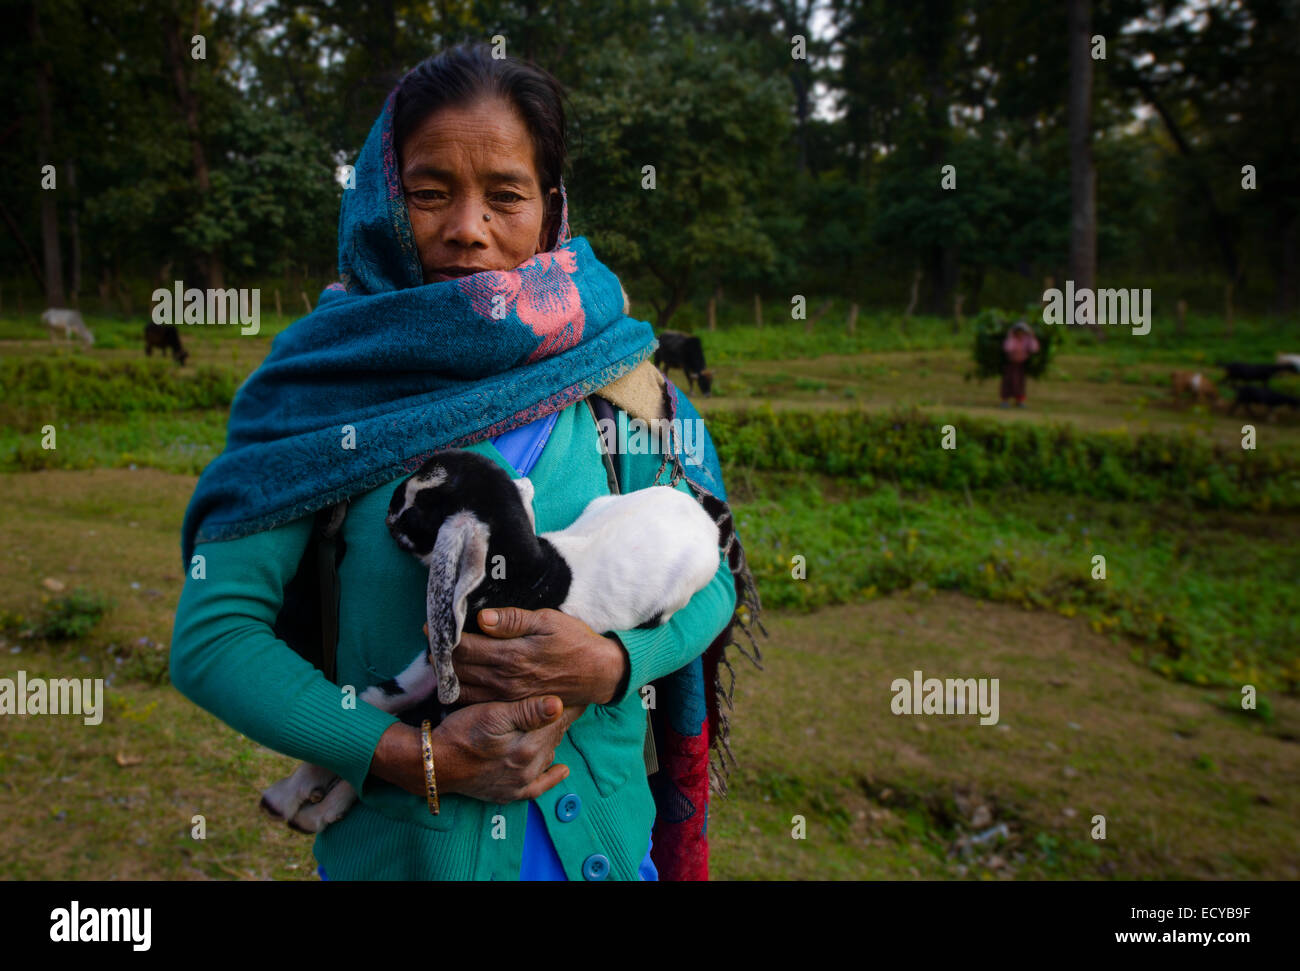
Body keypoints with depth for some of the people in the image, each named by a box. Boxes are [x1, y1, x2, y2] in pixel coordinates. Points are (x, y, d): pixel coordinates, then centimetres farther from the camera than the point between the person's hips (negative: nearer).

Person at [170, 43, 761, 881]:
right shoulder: (327, 373, -11)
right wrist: (415, 758, -19)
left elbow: (708, 578, 0)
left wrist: (612, 663, -19)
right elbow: (211, 634, -11)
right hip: (397, 844, -2)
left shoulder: (605, 366, -6)